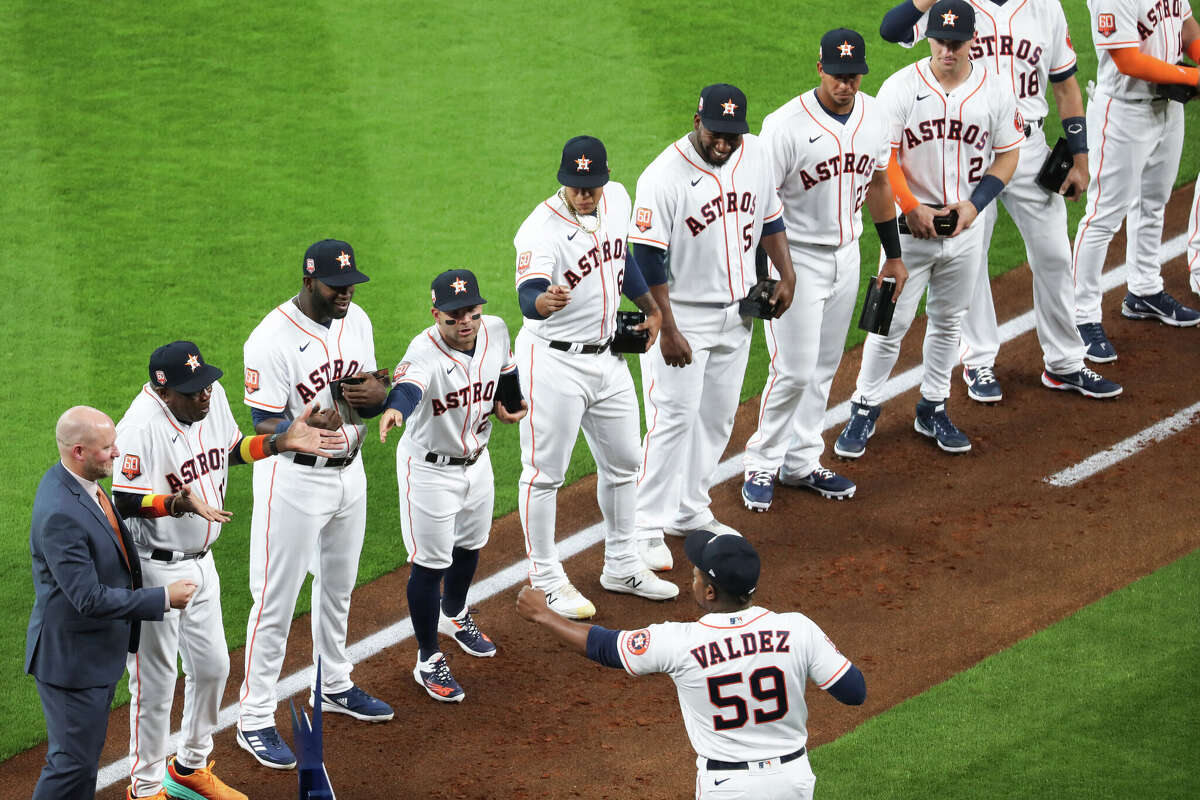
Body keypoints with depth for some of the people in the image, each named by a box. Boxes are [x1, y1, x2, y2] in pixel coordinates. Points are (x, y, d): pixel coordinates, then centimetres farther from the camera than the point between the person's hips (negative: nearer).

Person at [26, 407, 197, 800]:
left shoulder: (70, 480, 1)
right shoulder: (61, 515, -31)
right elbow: (89, 598, -29)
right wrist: (164, 598, -23)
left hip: (98, 655, 10)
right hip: (72, 660, -10)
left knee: (84, 754, 21)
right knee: (73, 764, -1)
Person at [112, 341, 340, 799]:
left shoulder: (213, 397, -3)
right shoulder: (141, 426, -26)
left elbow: (232, 450, 15)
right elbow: (125, 501, -27)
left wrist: (281, 444, 0)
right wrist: (179, 503, -42)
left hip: (200, 561, 8)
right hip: (154, 568, -8)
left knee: (211, 667, 18)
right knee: (155, 681, 2)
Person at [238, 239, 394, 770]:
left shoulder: (356, 321, 1)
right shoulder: (272, 339, -21)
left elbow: (373, 395, 11)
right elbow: (264, 426, -20)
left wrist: (377, 394, -14)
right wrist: (304, 430, -41)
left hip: (348, 472, 7)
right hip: (293, 481, -7)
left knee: (338, 587, 23)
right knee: (276, 600, -3)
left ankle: (333, 685, 43)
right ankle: (254, 718, 5)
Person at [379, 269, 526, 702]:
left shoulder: (495, 331, -12)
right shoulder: (425, 350, -31)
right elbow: (408, 384, -55)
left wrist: (508, 401, -3)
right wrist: (395, 408, -75)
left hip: (476, 462, 7)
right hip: (429, 468, -7)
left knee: (469, 546, 26)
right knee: (431, 564, 0)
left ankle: (454, 615, 54)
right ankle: (428, 661, 15)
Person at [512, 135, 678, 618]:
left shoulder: (616, 199, -2)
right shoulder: (541, 230, -25)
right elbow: (528, 296, -41)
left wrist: (650, 307, 18)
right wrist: (543, 301, -63)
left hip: (607, 356, 8)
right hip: (553, 361, -8)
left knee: (622, 462, 17)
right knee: (545, 472, 0)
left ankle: (621, 567, 32)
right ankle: (547, 579, 13)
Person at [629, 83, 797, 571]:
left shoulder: (755, 155, -3)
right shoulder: (664, 177, -22)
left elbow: (770, 216, 15)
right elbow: (648, 259, -20)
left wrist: (785, 274, 7)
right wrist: (667, 329, -22)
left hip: (737, 311, 7)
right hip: (682, 315, -7)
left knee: (717, 417, 14)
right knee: (674, 417, -9)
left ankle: (691, 512, 27)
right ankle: (647, 526, -2)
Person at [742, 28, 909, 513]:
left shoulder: (873, 118, 0)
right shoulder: (787, 125, -20)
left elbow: (878, 184, 14)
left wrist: (893, 255, 16)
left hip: (846, 255, 6)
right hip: (796, 257, -6)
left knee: (823, 368, 13)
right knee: (794, 371, -7)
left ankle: (801, 463, 25)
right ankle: (761, 466, 8)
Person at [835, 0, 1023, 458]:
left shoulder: (995, 91, -2)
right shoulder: (900, 88, -10)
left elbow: (1007, 155, 5)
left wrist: (974, 204, -8)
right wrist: (911, 208, -17)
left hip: (965, 229, 3)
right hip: (910, 227, -3)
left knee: (948, 321, 13)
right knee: (892, 322, -1)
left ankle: (932, 410, 27)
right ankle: (864, 410, 12)